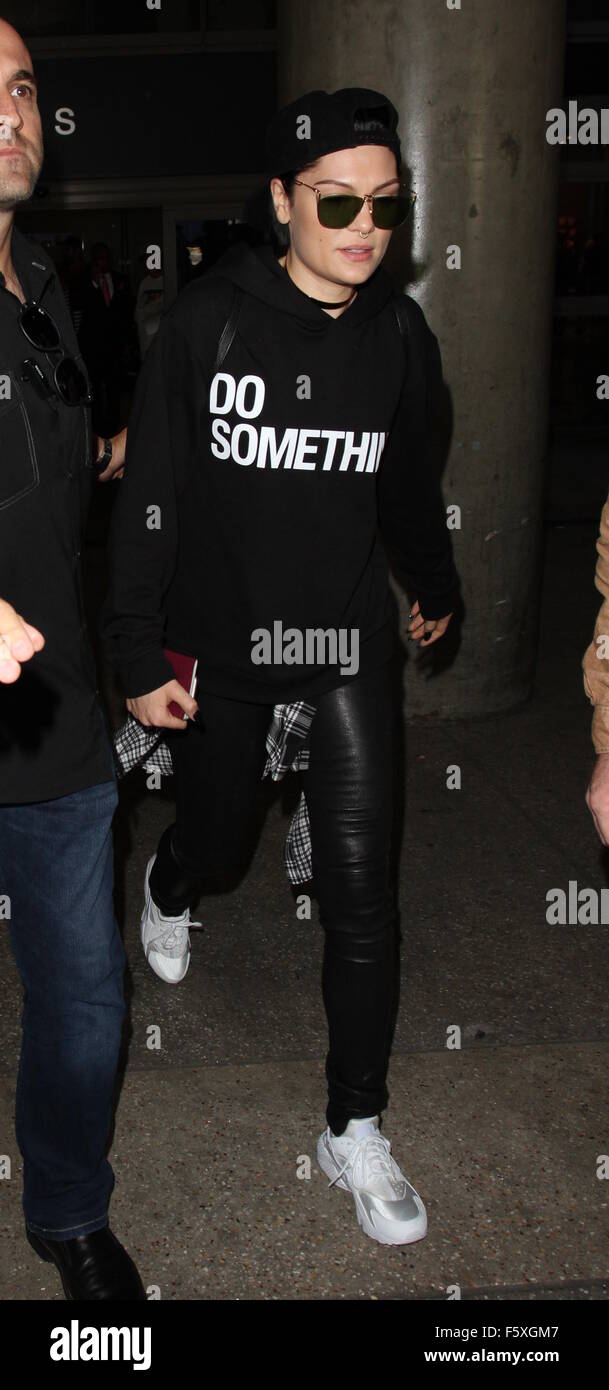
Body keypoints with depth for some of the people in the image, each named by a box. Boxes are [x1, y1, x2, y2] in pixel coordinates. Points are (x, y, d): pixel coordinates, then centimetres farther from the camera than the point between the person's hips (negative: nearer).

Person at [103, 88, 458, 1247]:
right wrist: (140, 655, -12)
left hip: (350, 646, 2)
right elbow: (149, 496, -10)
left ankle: (356, 1130, 15)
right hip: (222, 644, -1)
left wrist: (435, 585, 29)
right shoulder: (208, 322, -12)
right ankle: (171, 888, 59)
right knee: (218, 837, 18)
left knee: (361, 889, -1)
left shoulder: (400, 337, -1)